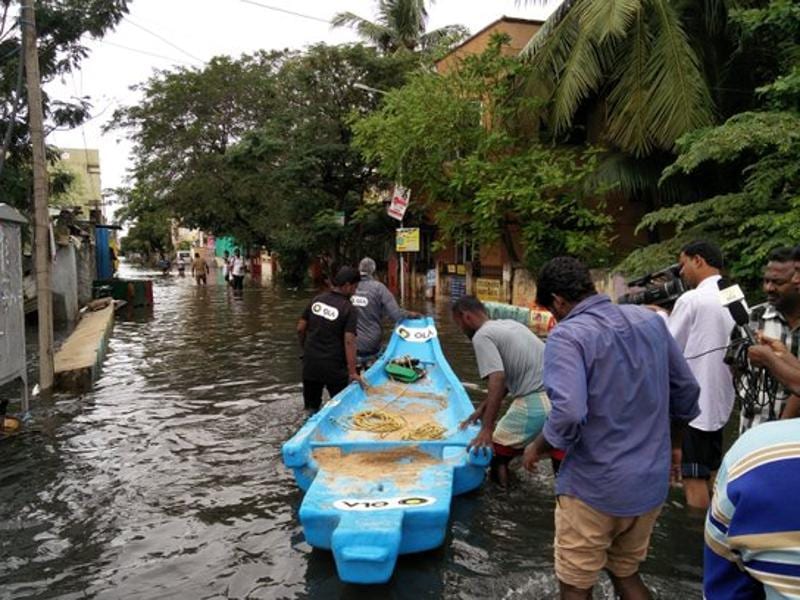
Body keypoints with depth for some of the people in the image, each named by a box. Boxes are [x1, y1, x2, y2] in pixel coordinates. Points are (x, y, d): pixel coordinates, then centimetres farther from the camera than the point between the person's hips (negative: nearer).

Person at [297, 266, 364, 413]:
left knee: (312, 406, 18)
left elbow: (300, 328, 5)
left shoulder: (317, 300, 1)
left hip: (310, 362, 5)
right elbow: (349, 342, -19)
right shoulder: (349, 309, -14)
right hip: (333, 366, -5)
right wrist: (353, 372, -16)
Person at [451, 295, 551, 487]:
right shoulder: (508, 324, 20)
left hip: (536, 402, -8)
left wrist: (487, 429, -17)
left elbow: (497, 380, -18)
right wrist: (482, 408, 27)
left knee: (496, 454, 8)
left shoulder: (482, 336, -5)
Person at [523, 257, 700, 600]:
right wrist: (671, 444, 23)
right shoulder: (650, 320, 2)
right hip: (651, 481, 7)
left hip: (594, 487, -6)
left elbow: (568, 414, -30)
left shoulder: (568, 335, -18)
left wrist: (537, 448, -11)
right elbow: (687, 390, 10)